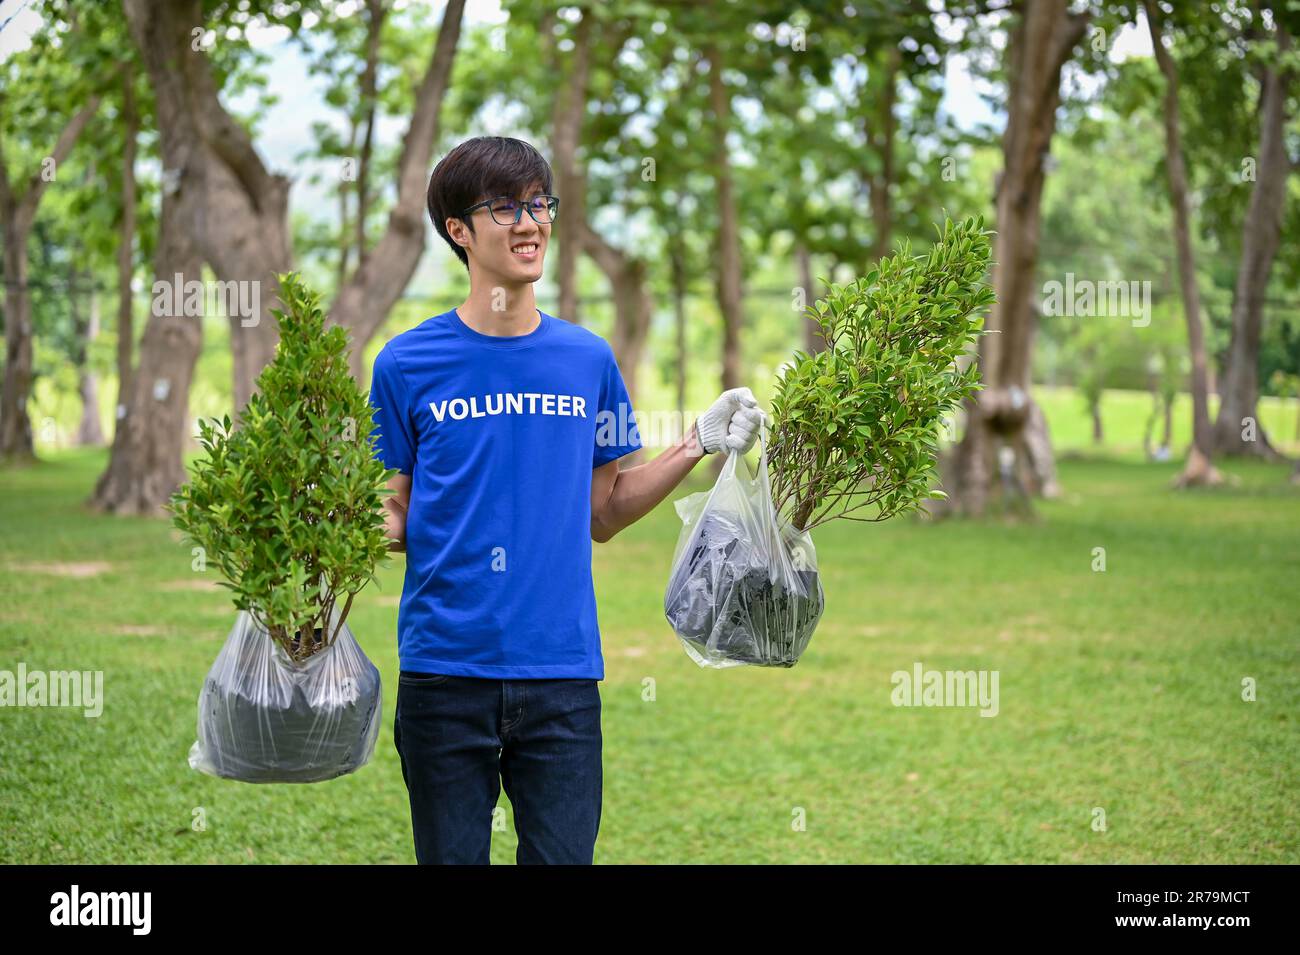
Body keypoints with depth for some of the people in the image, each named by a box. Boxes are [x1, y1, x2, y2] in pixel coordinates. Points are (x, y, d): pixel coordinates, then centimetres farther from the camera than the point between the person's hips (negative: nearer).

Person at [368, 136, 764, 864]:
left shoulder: (589, 360, 8)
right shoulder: (408, 364, 0)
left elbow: (602, 515, 13)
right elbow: (396, 519, 6)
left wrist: (698, 446, 4)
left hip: (561, 668, 2)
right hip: (445, 667, -2)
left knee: (563, 854, 5)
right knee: (452, 856, 7)